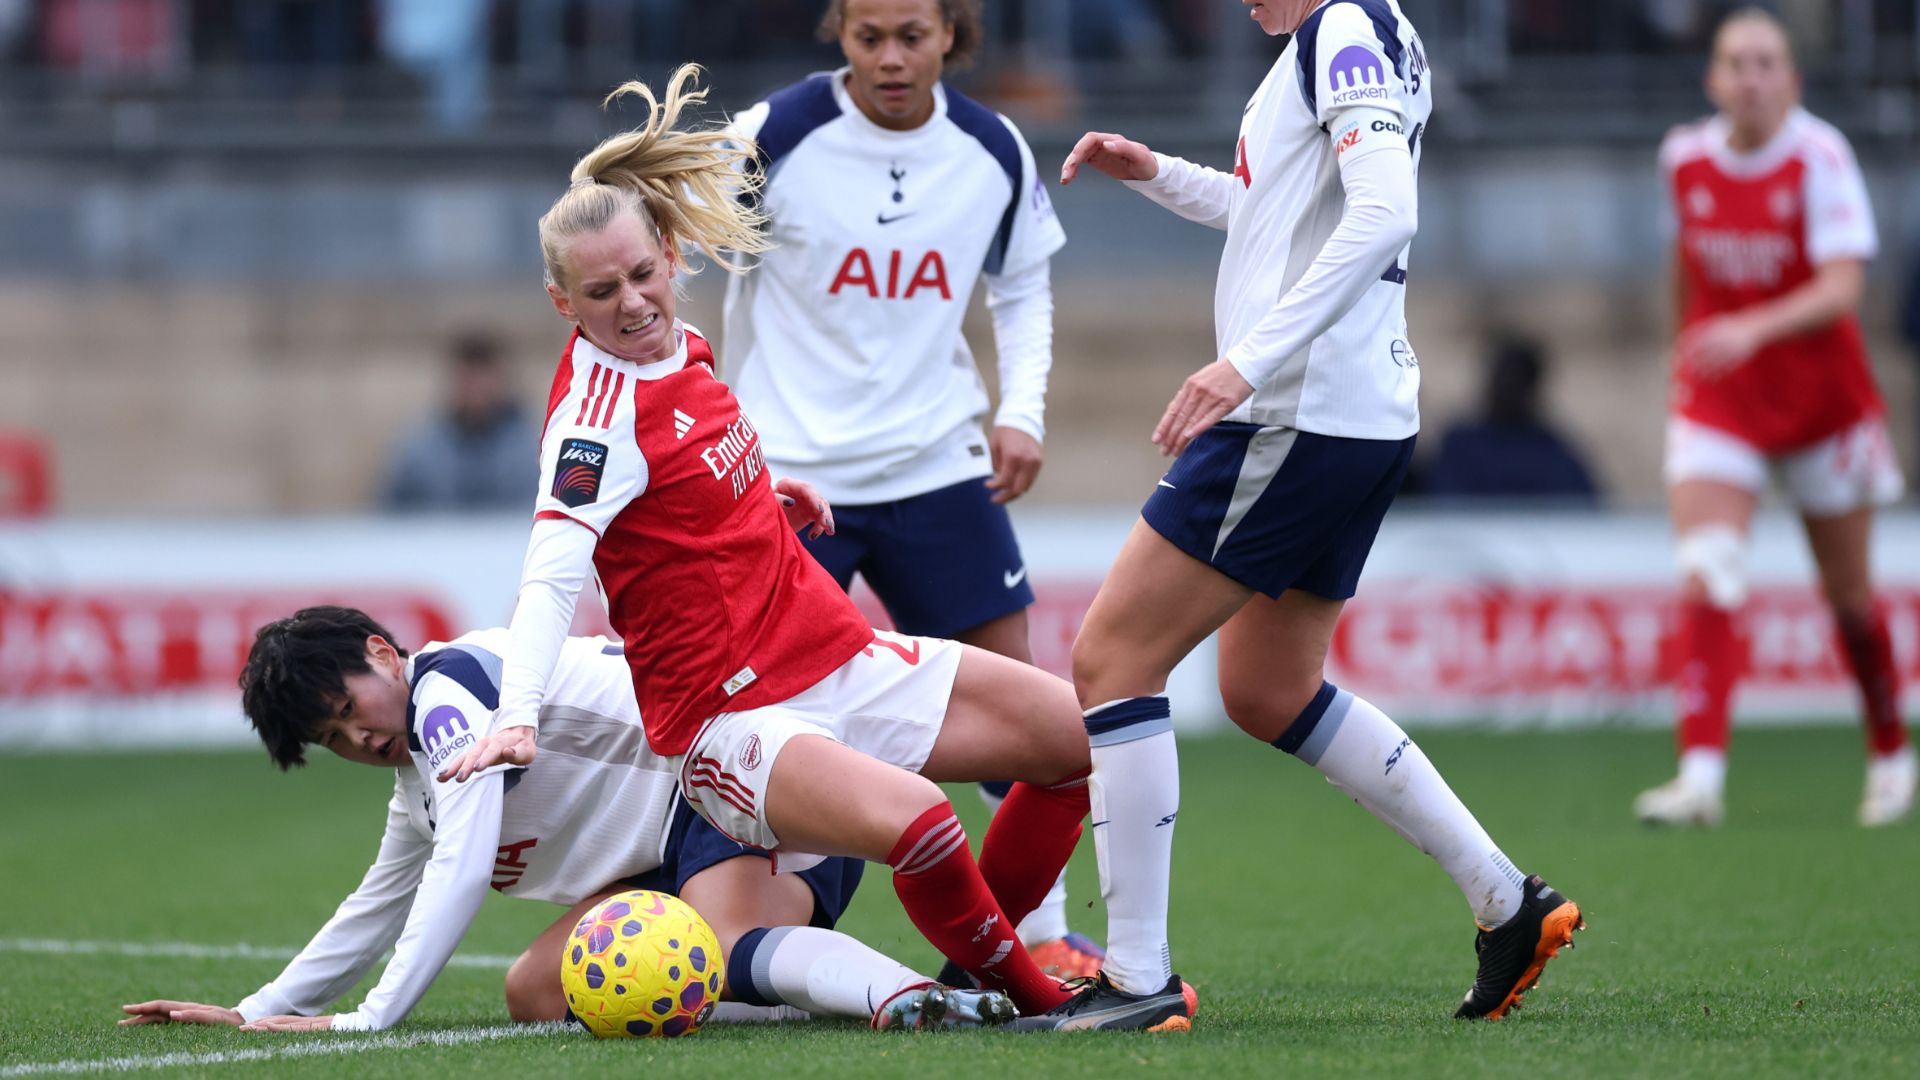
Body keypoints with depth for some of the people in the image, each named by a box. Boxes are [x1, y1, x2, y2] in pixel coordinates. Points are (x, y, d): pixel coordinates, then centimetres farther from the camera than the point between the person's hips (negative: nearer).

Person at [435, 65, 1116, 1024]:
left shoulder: (677, 345, 7)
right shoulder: (598, 412, -19)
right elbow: (550, 574, -31)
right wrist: (517, 716, -44)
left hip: (840, 659, 10)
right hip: (735, 720, -10)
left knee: (1087, 736, 9)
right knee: (911, 817, -37)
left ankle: (980, 963, 23)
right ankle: (1028, 997, -11)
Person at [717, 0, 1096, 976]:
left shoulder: (994, 154, 1)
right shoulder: (773, 137, -11)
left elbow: (1023, 290, 16)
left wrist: (1021, 412, 2)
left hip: (937, 464, 4)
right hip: (783, 471, -3)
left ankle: (1044, 941, 13)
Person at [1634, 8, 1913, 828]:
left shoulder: (1819, 158, -15)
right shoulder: (1685, 159, -3)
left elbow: (1842, 286, -26)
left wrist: (1754, 329, -40)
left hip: (1821, 397, -2)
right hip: (1717, 399, 2)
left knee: (1848, 593, 11)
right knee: (1706, 580, -18)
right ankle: (1701, 776, -25)